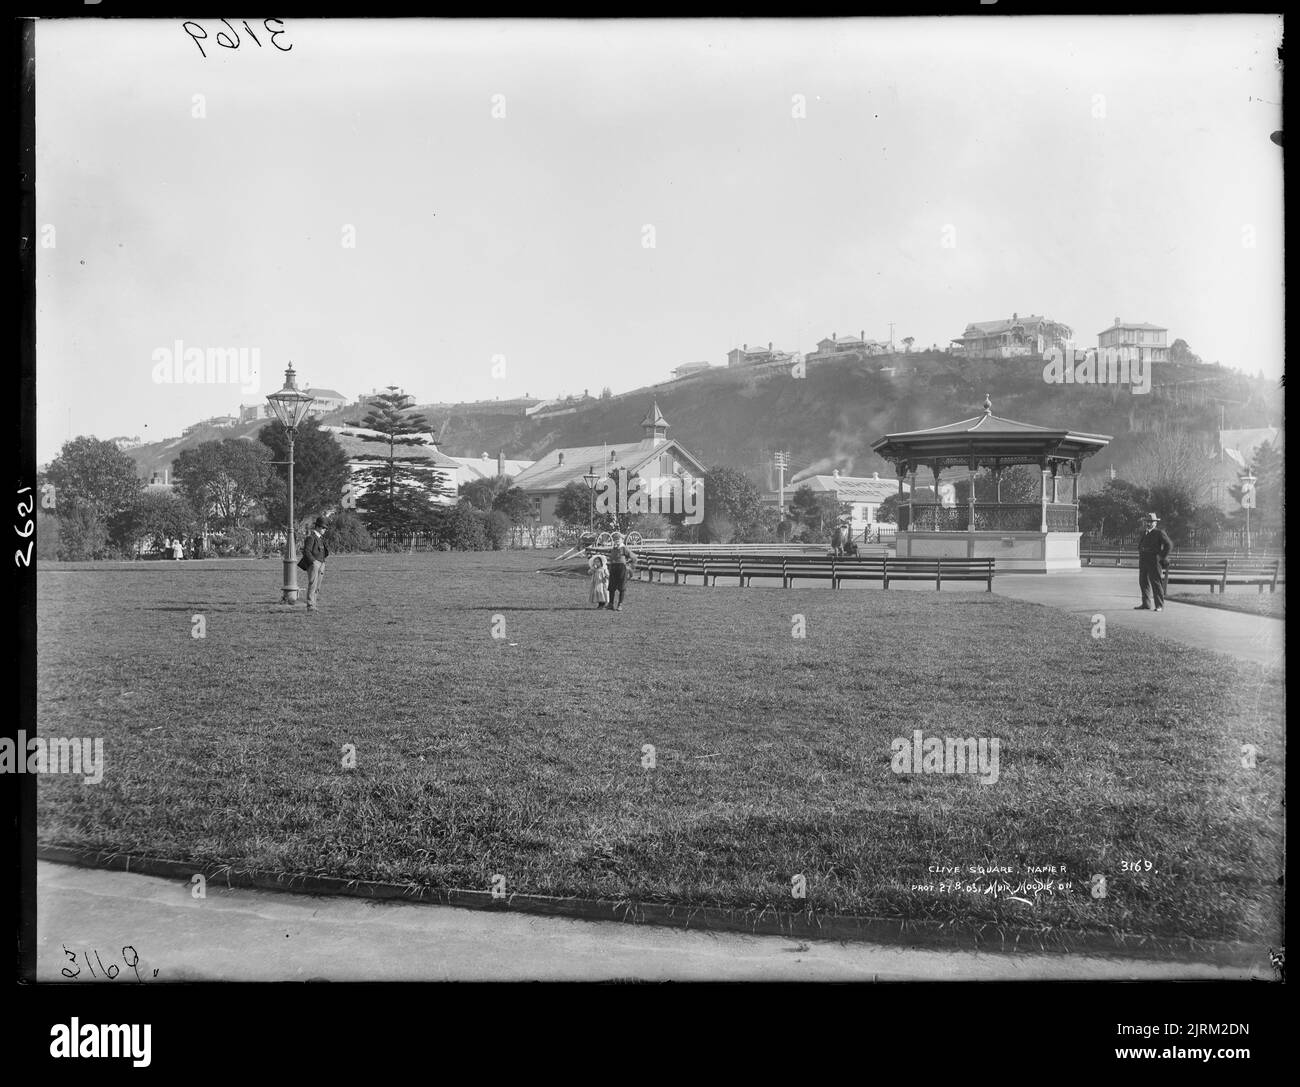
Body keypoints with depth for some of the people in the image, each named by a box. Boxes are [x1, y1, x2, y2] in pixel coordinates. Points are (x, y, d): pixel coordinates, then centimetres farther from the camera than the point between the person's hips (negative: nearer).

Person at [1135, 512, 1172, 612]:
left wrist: (1162, 557, -10)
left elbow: (1169, 544, -10)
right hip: (1143, 562, 7)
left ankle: (1160, 605, -4)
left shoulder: (1159, 533, -4)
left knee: (1156, 583, -7)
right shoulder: (1144, 533, 17)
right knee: (1143, 582, 8)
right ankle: (1146, 604, 16)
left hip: (1154, 562, -7)